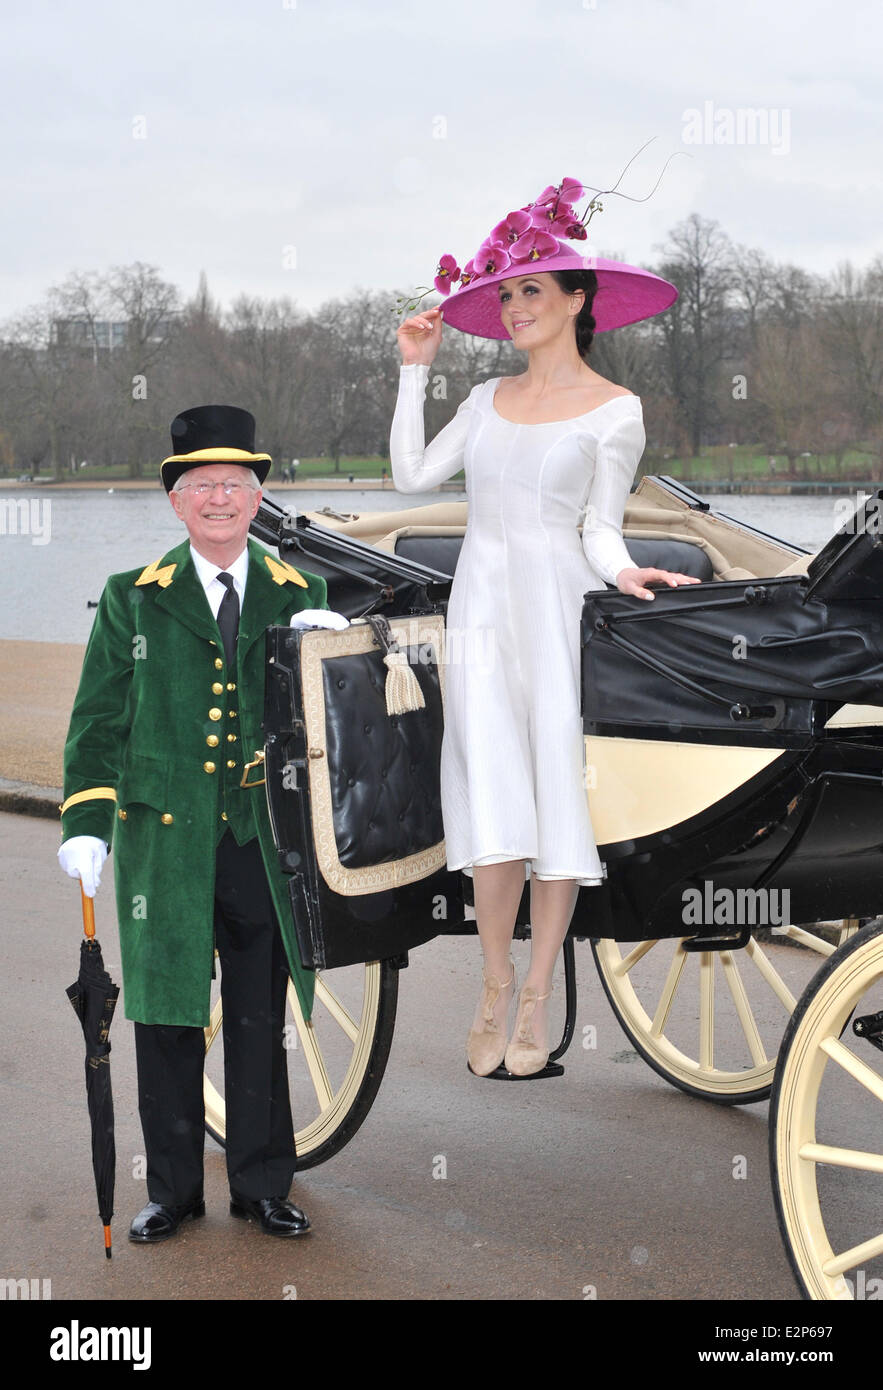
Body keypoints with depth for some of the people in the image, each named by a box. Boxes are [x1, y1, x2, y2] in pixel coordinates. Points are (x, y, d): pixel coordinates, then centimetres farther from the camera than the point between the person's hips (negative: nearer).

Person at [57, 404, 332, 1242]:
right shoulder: (134, 598, 5)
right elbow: (98, 721, 4)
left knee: (260, 1022, 8)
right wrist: (86, 823, -5)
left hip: (263, 844, 1)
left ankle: (261, 1186, 20)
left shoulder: (299, 596, 9)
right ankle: (173, 1191, 18)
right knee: (165, 1019, 5)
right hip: (166, 839, -1)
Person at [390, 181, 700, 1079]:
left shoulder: (614, 412, 1)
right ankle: (495, 991, 0)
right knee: (492, 794, -5)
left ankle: (536, 999, 3)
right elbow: (412, 475, 8)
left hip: (558, 608, -3)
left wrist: (622, 571, -19)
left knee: (556, 792, -4)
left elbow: (600, 529, 1)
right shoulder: (489, 398, 14)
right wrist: (414, 370, 10)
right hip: (483, 609, 3)